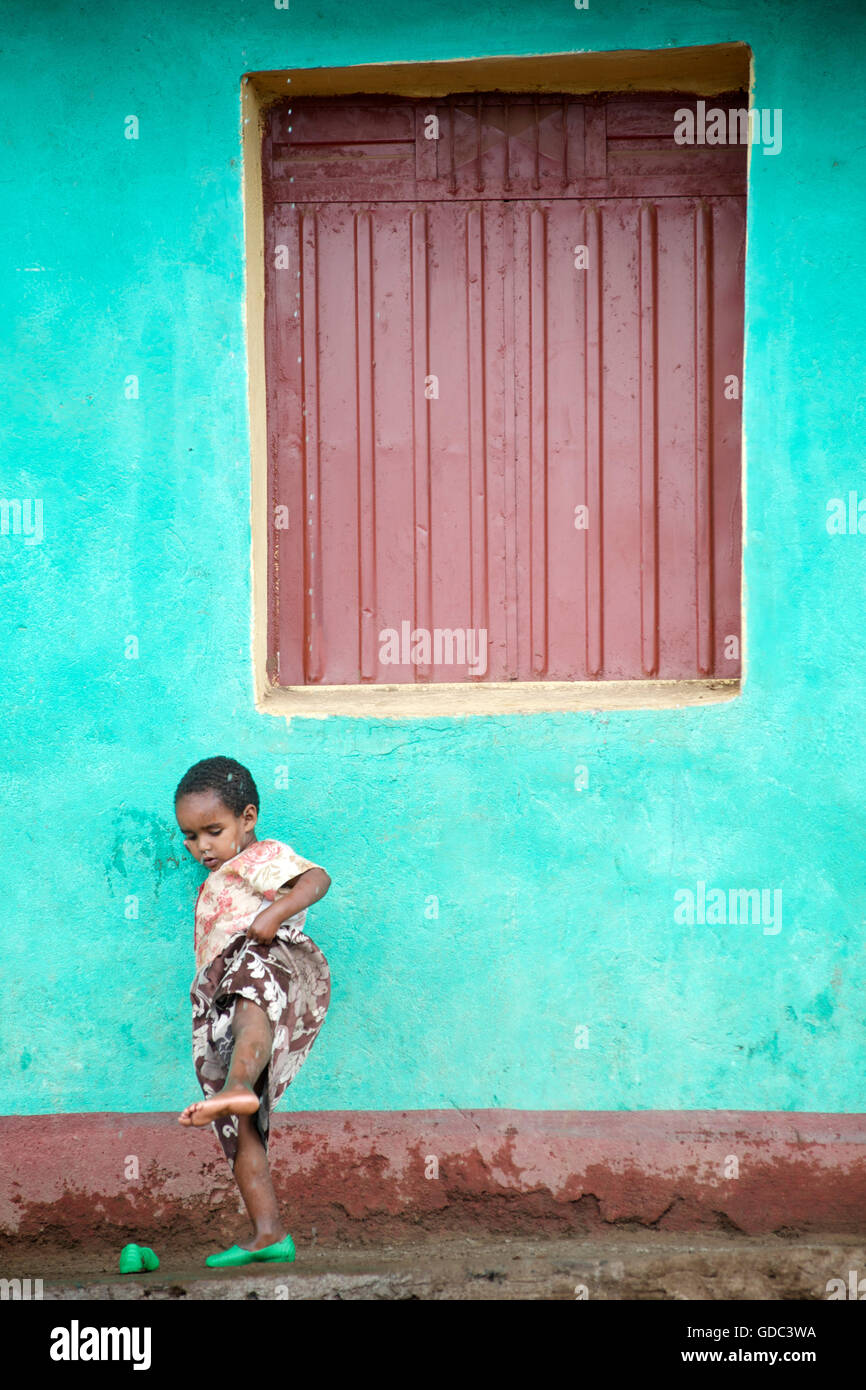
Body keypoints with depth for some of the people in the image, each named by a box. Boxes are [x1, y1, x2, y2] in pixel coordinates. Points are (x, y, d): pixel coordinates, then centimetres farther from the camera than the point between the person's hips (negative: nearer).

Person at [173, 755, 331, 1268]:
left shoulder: (264, 858, 10)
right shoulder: (216, 885, 37)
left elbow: (316, 878, -11)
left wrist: (274, 913, -24)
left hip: (276, 965, -9)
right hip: (224, 1003, 10)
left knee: (250, 1008, -46)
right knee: (241, 1129, 1)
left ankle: (238, 1086, -76)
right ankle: (269, 1233, 0)